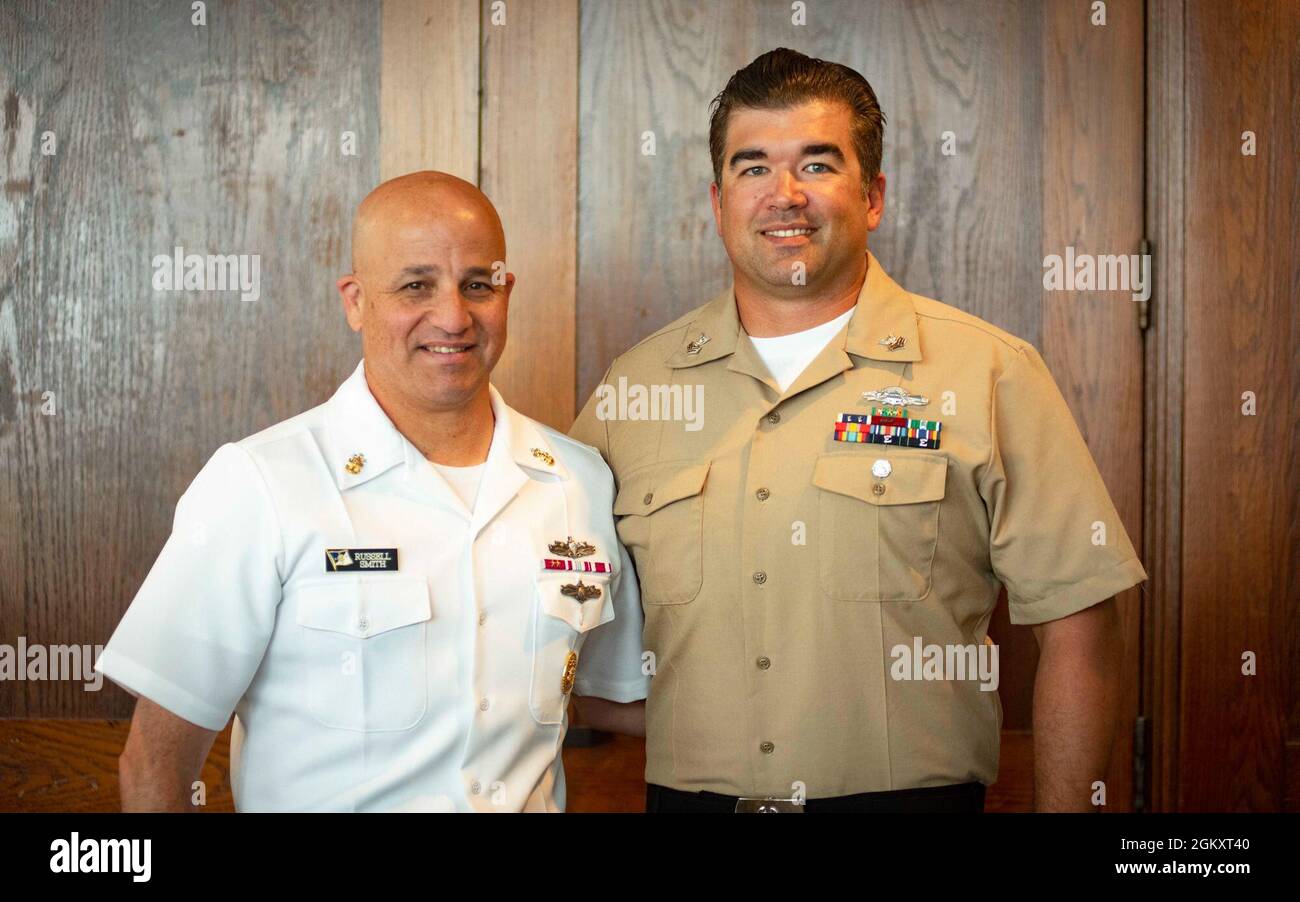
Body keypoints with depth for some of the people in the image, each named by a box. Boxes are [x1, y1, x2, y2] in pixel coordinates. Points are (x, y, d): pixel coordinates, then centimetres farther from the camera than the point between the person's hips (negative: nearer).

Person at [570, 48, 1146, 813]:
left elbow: (1077, 624, -6)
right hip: (689, 793, 2)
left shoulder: (990, 373, -6)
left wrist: (1064, 808, -10)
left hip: (911, 793, -2)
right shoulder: (634, 384, 2)